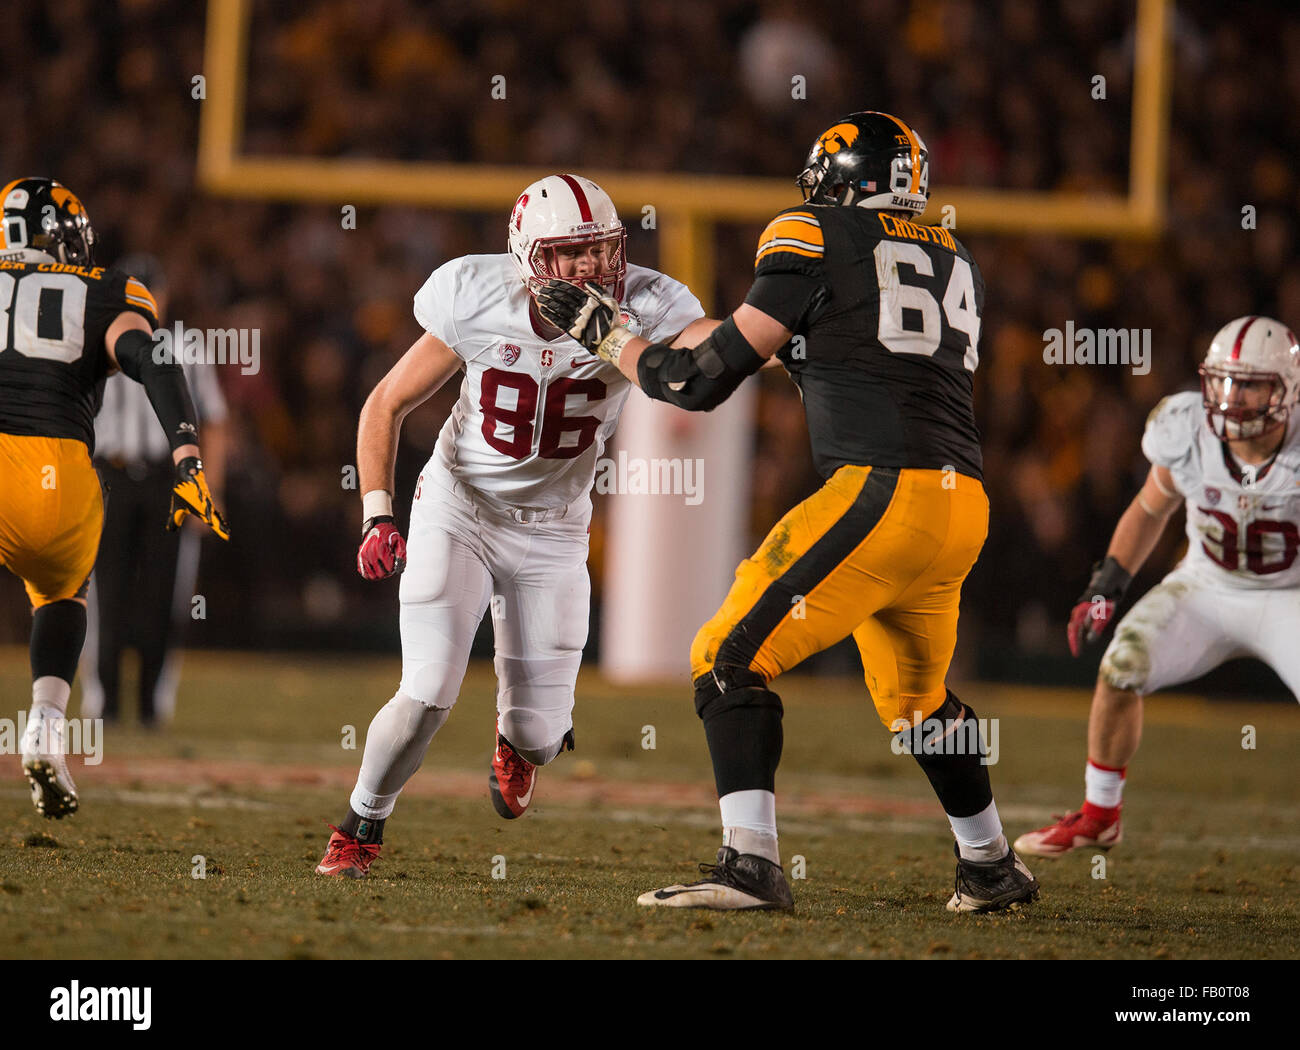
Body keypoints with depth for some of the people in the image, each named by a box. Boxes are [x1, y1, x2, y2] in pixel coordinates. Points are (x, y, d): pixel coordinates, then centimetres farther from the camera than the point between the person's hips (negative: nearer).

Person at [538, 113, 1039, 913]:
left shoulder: (816, 240, 2)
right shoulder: (956, 262, 21)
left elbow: (705, 380, 1)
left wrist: (606, 333, 14)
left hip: (882, 489, -7)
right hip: (965, 507, 7)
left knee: (733, 658, -5)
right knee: (916, 697, 28)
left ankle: (751, 863, -18)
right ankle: (993, 869, 37)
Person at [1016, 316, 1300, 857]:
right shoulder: (1189, 434, -18)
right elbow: (1151, 509, 4)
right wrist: (1106, 586, 0)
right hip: (1206, 588, 3)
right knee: (1121, 669, -17)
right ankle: (1099, 817, 4)